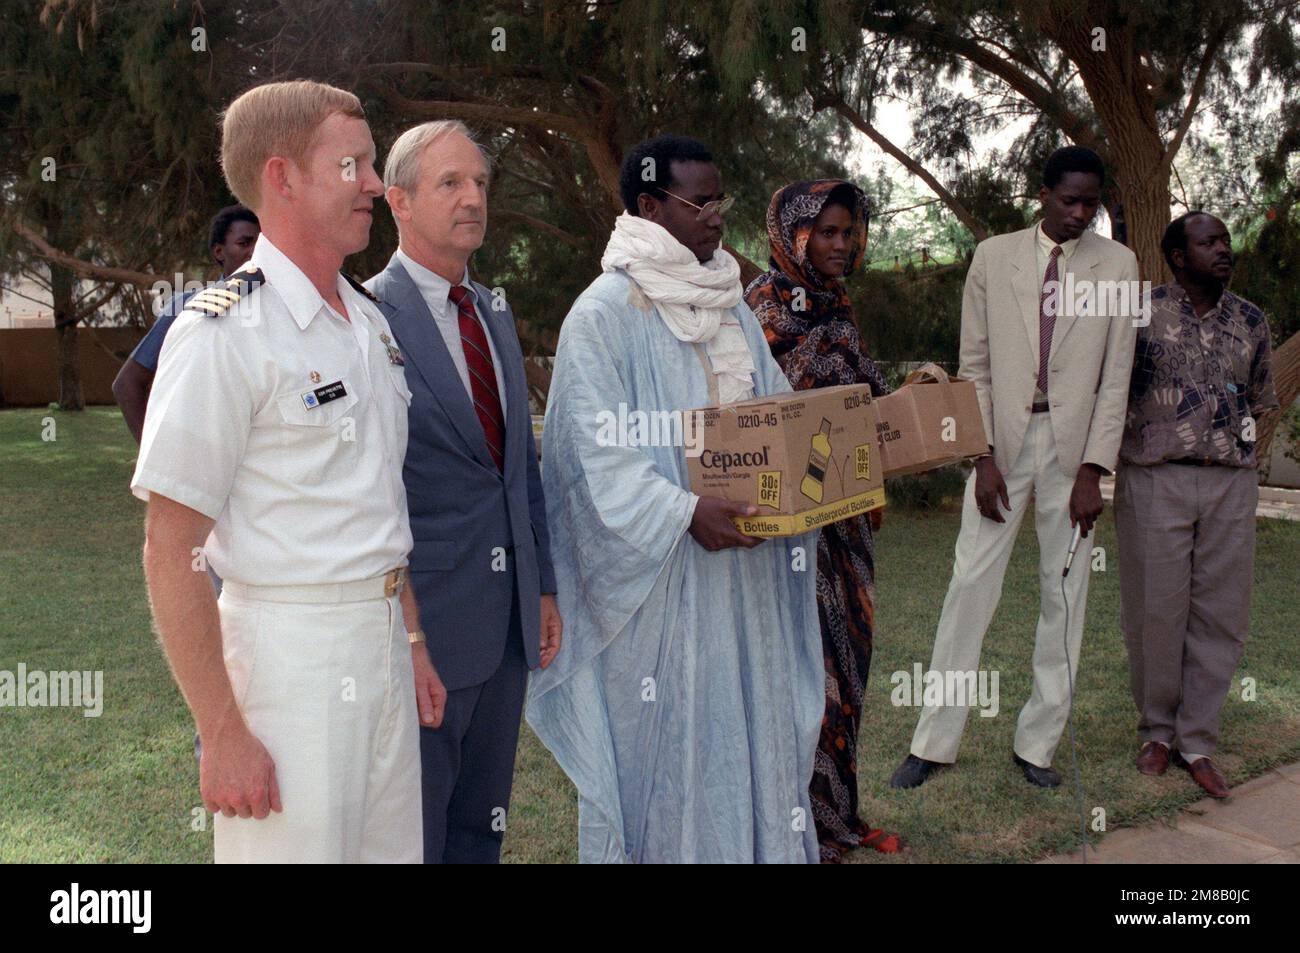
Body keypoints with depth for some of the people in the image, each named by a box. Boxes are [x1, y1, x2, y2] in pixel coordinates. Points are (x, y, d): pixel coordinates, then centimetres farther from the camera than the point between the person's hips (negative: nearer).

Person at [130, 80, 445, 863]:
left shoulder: (371, 321, 12)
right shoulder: (225, 332, -13)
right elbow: (171, 551, -15)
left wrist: (412, 639, 15)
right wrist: (223, 733, -16)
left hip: (383, 644, 7)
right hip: (288, 653, -7)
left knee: (393, 847, 15)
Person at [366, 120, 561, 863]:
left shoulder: (496, 314, 12)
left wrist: (544, 584, 14)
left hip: (508, 617, 7)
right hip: (421, 622, -7)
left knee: (482, 825, 19)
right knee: (413, 835, 9)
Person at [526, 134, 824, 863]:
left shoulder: (730, 306, 13)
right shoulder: (605, 312, -10)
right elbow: (597, 447, -16)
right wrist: (683, 512, -25)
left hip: (742, 556, 7)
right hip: (656, 572, -7)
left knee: (748, 717, 13)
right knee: (665, 729, 3)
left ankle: (757, 841, 27)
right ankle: (662, 846, 20)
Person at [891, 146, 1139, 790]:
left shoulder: (1117, 265, 3)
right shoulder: (993, 256, 3)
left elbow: (1116, 378, 0)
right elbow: (975, 366, 2)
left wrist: (1092, 470, -7)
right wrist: (984, 458, -5)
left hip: (1075, 444, 1)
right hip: (1001, 440, 0)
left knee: (1065, 596, 5)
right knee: (970, 587, -1)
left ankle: (1037, 745, 17)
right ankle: (934, 742, 9)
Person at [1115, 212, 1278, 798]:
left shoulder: (1249, 321, 10)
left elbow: (1260, 400, 21)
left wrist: (1234, 446, 12)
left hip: (1231, 484, 4)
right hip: (1154, 481, -3)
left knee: (1220, 616, 3)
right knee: (1155, 612, 2)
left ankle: (1196, 741, 15)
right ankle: (1157, 730, 20)